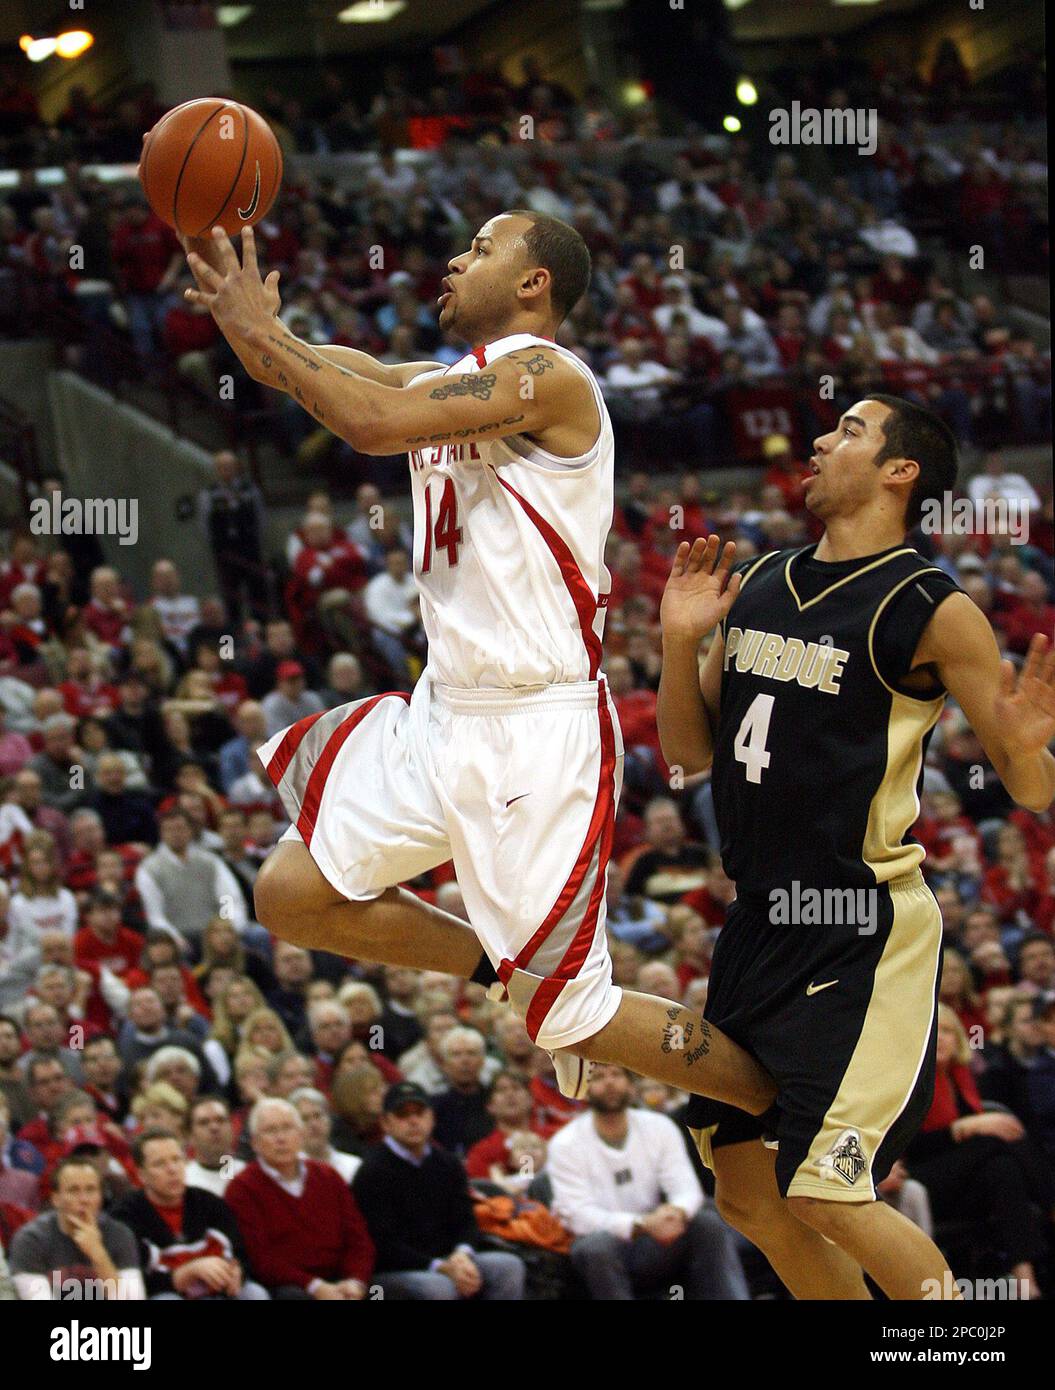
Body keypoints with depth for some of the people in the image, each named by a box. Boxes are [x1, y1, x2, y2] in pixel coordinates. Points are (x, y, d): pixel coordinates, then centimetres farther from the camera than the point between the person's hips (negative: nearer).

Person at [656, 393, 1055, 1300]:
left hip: (863, 936, -7)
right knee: (748, 1198, 10)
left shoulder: (932, 612, -10)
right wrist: (680, 642, -1)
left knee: (830, 1199, -14)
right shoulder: (759, 587, 9)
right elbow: (690, 756, 15)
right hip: (760, 922, 8)